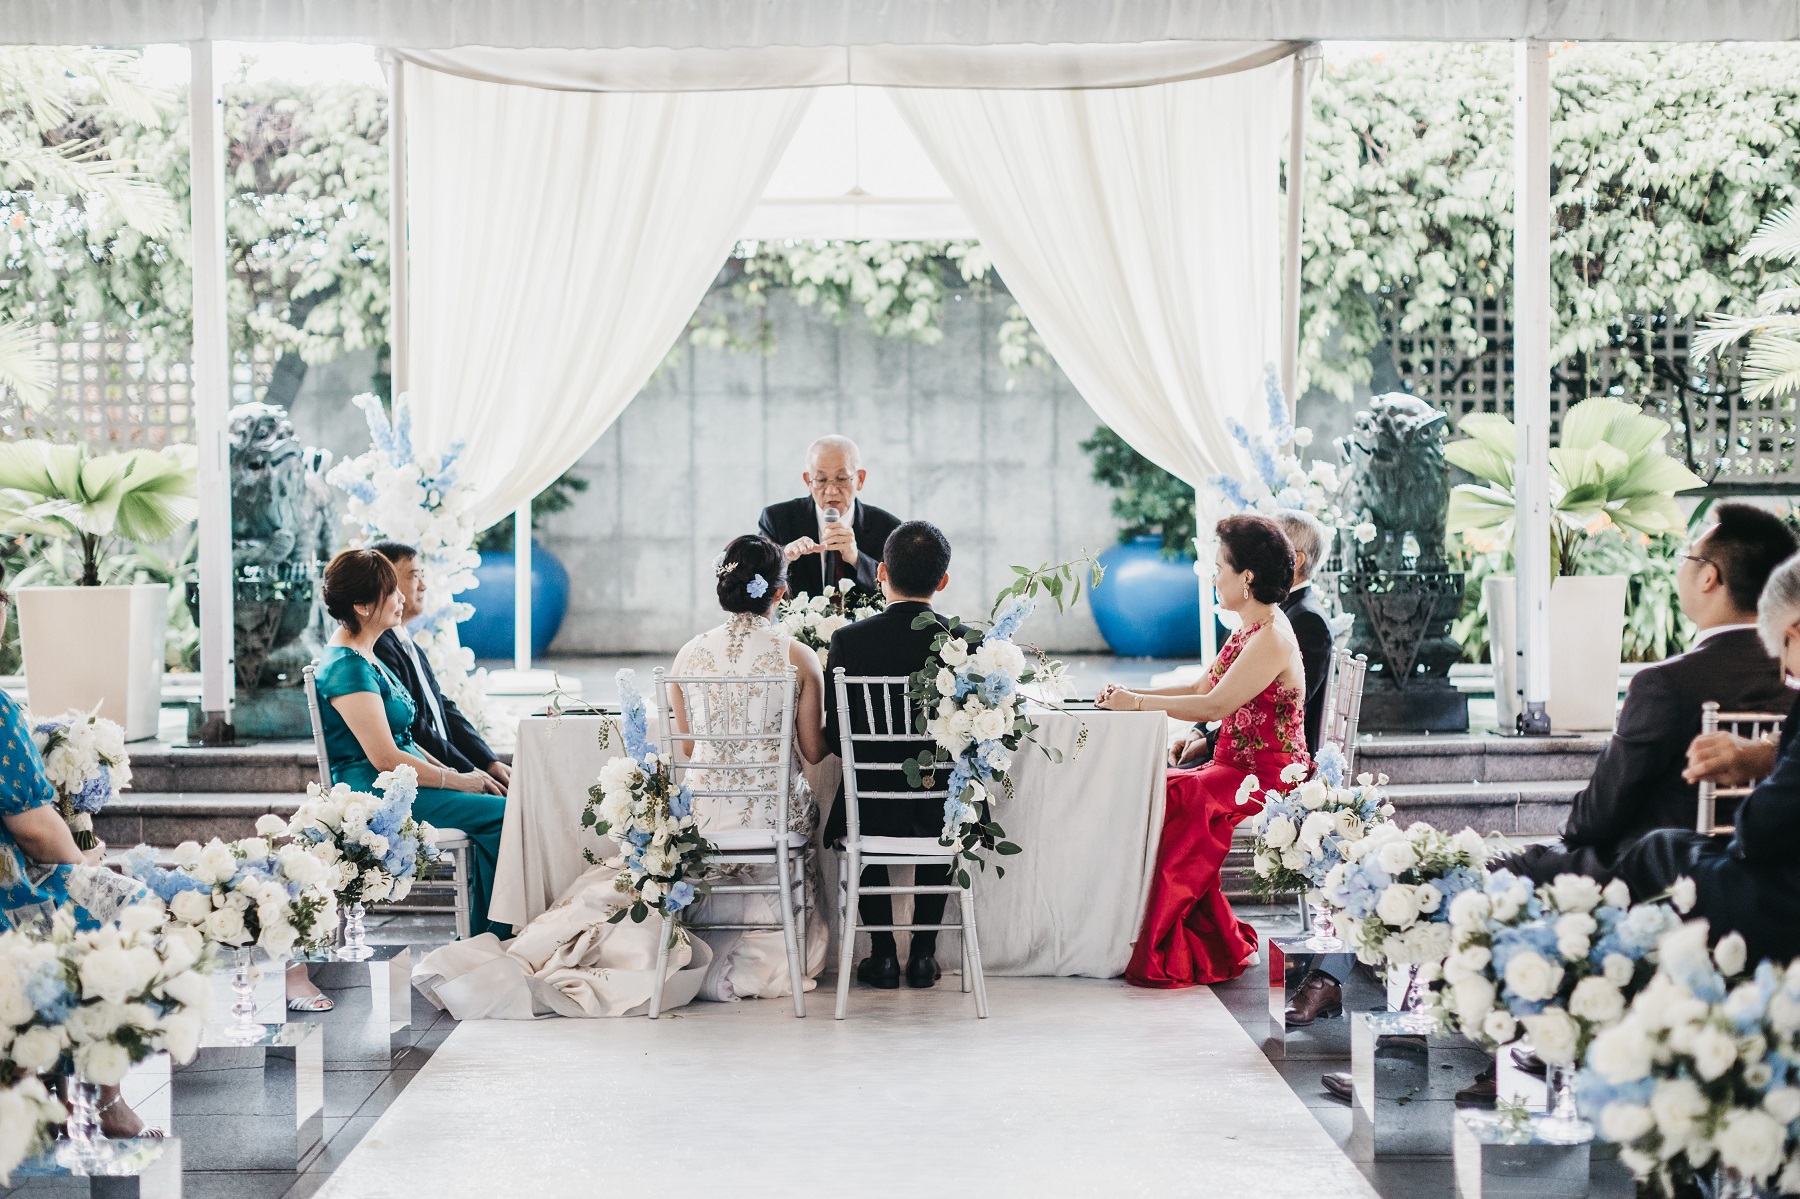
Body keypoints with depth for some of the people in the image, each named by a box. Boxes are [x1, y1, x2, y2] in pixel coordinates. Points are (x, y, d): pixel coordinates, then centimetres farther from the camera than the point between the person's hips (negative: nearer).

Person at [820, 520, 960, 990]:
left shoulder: (848, 640, -11)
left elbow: (835, 738, -6)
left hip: (873, 808, -1)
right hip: (942, 811, 1)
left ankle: (883, 956, 31)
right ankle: (923, 953, 32)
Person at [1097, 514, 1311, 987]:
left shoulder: (1272, 638, -16)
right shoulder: (1247, 631, 17)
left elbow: (1215, 705, -22)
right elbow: (1204, 689, 17)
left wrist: (1138, 703, -17)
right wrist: (1130, 695, 7)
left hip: (1268, 779, -9)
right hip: (1236, 768, 9)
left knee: (1177, 798, -26)